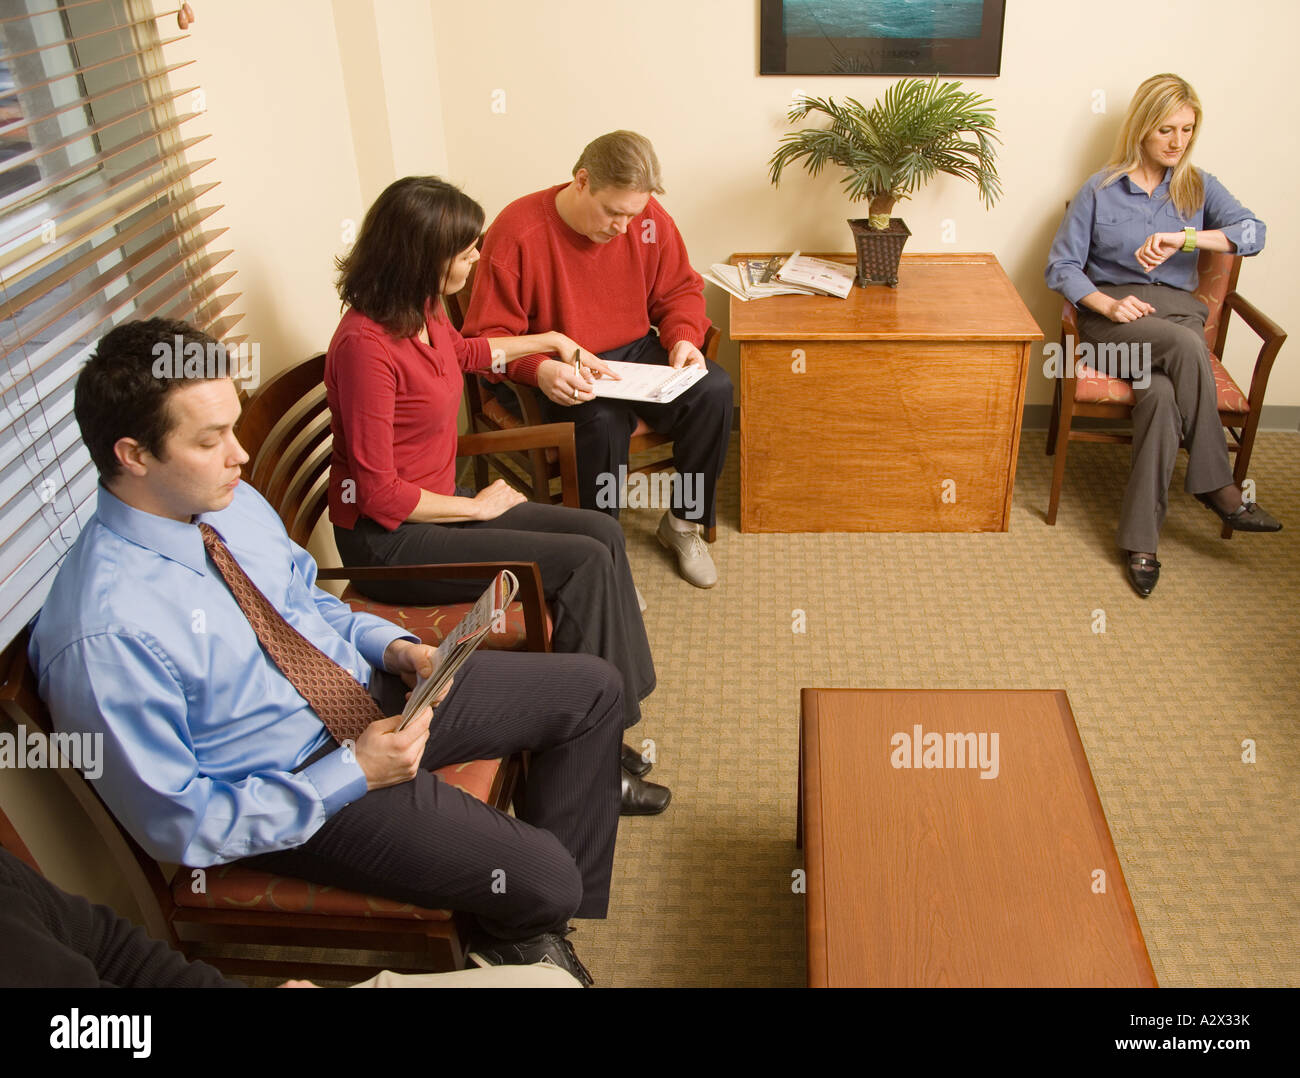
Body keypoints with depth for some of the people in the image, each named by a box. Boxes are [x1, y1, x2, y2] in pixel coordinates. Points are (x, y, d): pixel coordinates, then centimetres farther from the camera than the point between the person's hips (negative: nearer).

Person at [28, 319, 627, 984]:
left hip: (369, 686, 8)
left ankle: (536, 928, 18)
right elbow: (177, 824, -21)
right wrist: (353, 773, -23)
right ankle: (514, 937, 26)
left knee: (593, 687, 5)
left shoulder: (231, 502, -6)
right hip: (300, 790, -7)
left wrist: (394, 647, -5)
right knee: (542, 880, -16)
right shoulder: (103, 638, -28)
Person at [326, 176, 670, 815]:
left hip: (438, 504, 9)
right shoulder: (366, 345, -25)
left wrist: (549, 343, 34)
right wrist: (479, 507, -12)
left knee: (603, 535, -2)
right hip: (390, 541, -9)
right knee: (584, 563, -17)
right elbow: (380, 495, -23)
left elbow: (462, 351, 31)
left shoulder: (423, 314, 3)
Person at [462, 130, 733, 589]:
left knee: (714, 390, -20)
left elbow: (680, 290, 10)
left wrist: (683, 338, -12)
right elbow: (488, 335, -15)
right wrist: (539, 370, -35)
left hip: (635, 353, 5)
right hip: (560, 378, -5)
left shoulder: (649, 218, -3)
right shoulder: (517, 232, -18)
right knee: (603, 421, -36)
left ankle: (682, 522, 0)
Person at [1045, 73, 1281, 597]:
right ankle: (1216, 485, -23)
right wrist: (1107, 304, -14)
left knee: (1161, 393, -32)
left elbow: (1253, 232, -5)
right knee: (1187, 345, -35)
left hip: (1176, 312, 2)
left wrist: (1185, 237, -21)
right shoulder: (1100, 190, 8)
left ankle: (1140, 541, -29)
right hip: (1110, 313, -2)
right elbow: (1061, 266, 3)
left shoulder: (1199, 188, 13)